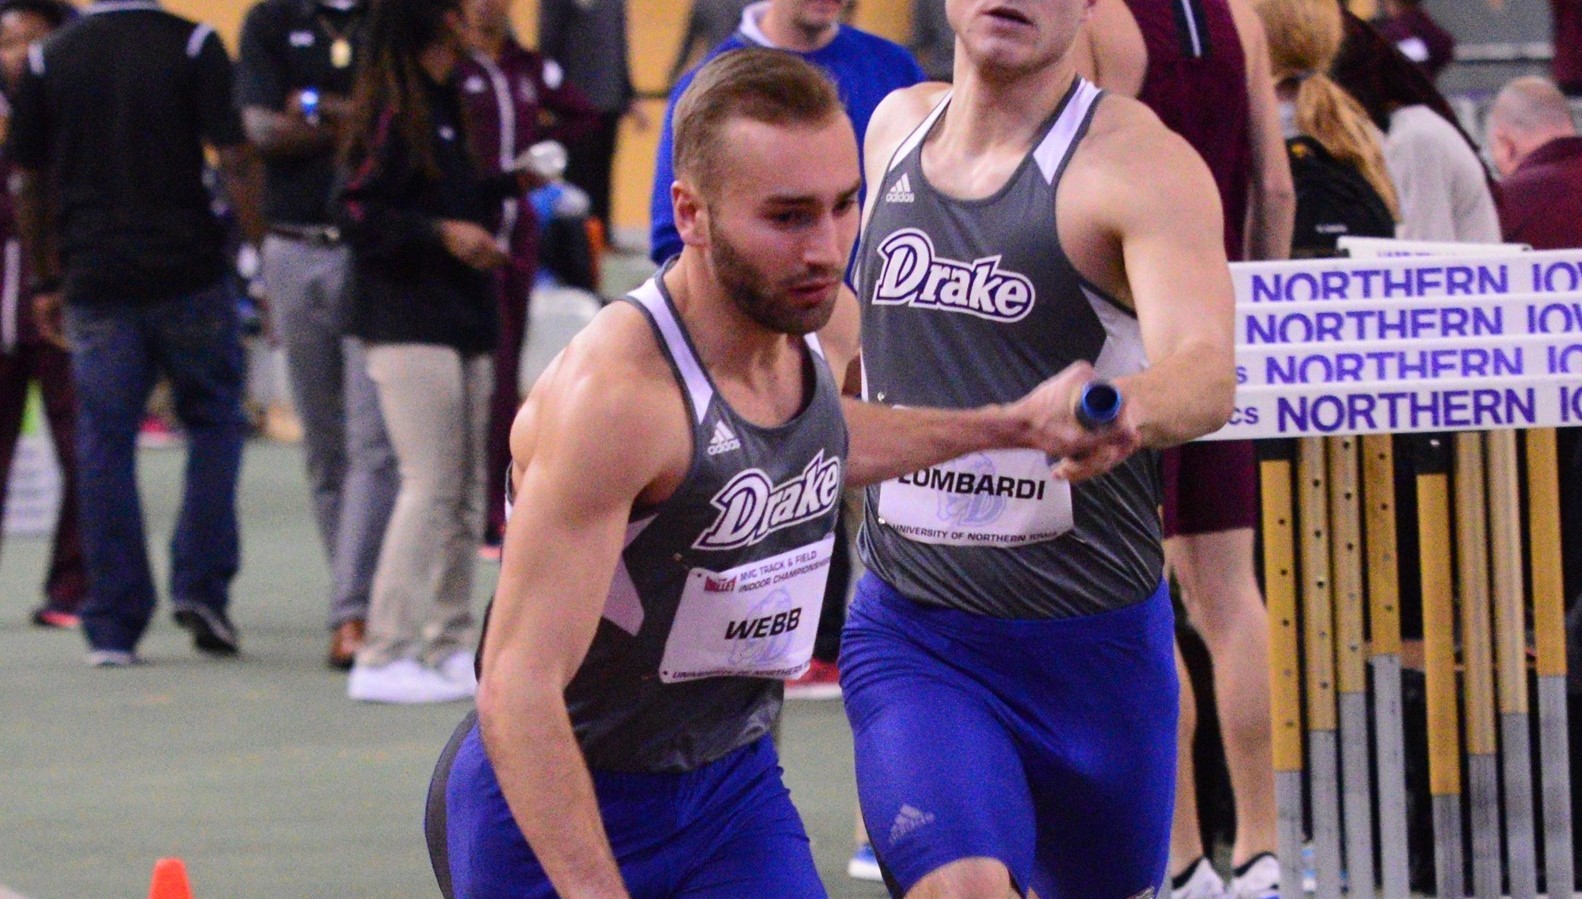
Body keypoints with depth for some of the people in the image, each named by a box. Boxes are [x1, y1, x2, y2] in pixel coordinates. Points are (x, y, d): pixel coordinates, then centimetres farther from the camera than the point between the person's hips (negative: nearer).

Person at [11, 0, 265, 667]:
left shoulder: (48, 60, 4)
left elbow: (30, 185, 10)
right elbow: (235, 162, -10)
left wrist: (44, 282, 20)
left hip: (93, 283, 2)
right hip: (189, 277, -2)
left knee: (104, 448, 5)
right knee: (214, 423, 16)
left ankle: (112, 626, 4)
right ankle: (201, 587, 5)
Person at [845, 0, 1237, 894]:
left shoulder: (1140, 159, -13)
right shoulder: (897, 126, 5)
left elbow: (1207, 371, -31)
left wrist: (1121, 408, -51)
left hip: (1095, 644, -2)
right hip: (910, 638, 2)